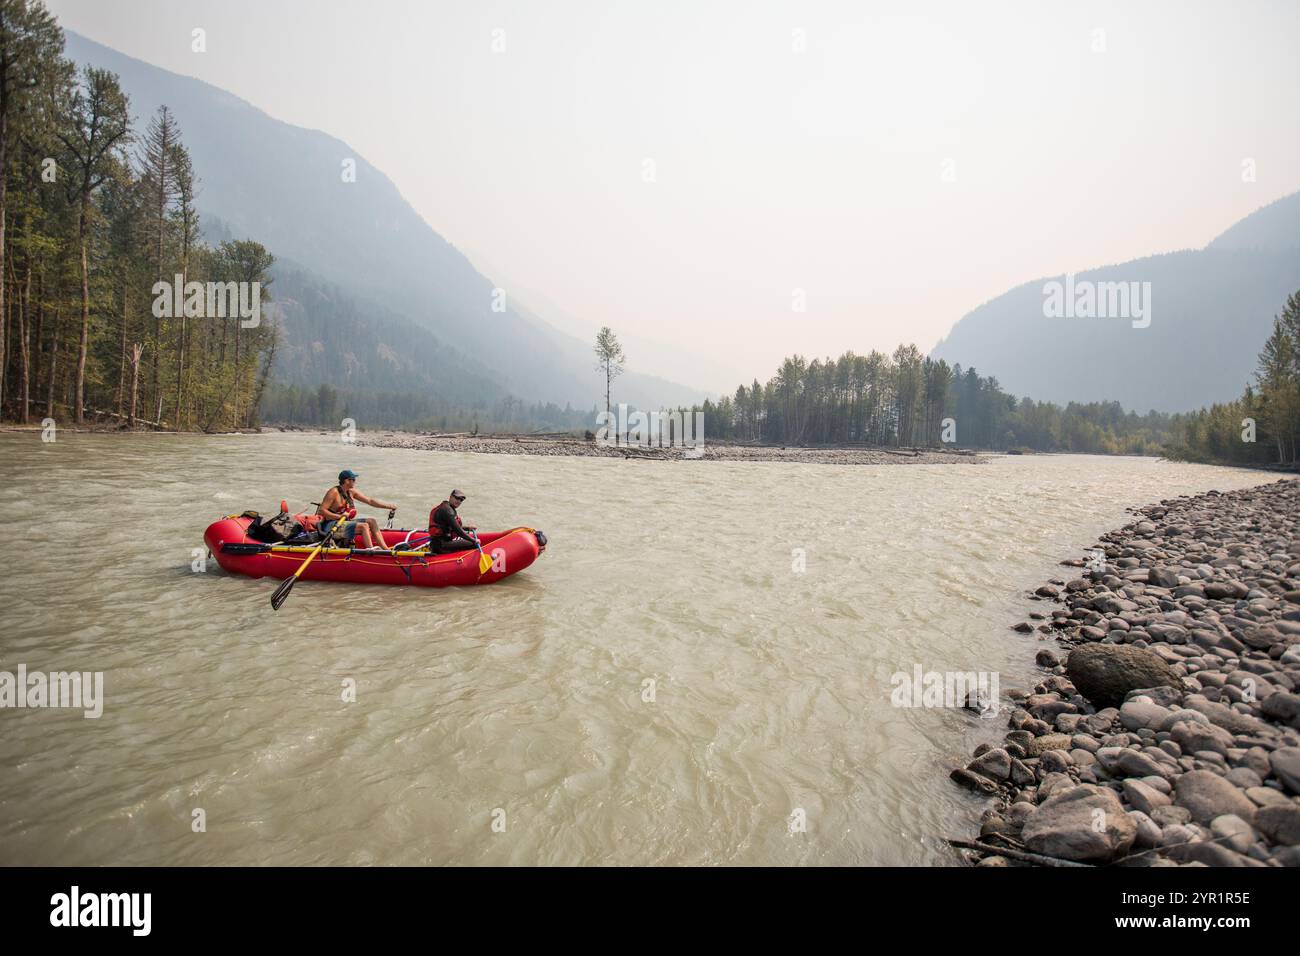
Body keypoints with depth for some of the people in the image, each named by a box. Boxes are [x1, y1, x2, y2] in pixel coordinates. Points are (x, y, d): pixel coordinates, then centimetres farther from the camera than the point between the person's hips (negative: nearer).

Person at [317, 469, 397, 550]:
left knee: (371, 521, -4)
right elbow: (321, 511, -16)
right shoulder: (334, 492, -12)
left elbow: (370, 501, 10)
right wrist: (339, 516, -23)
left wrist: (388, 506, 2)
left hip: (345, 522, 9)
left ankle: (386, 549, -13)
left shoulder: (351, 492, 10)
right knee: (364, 526, -24)